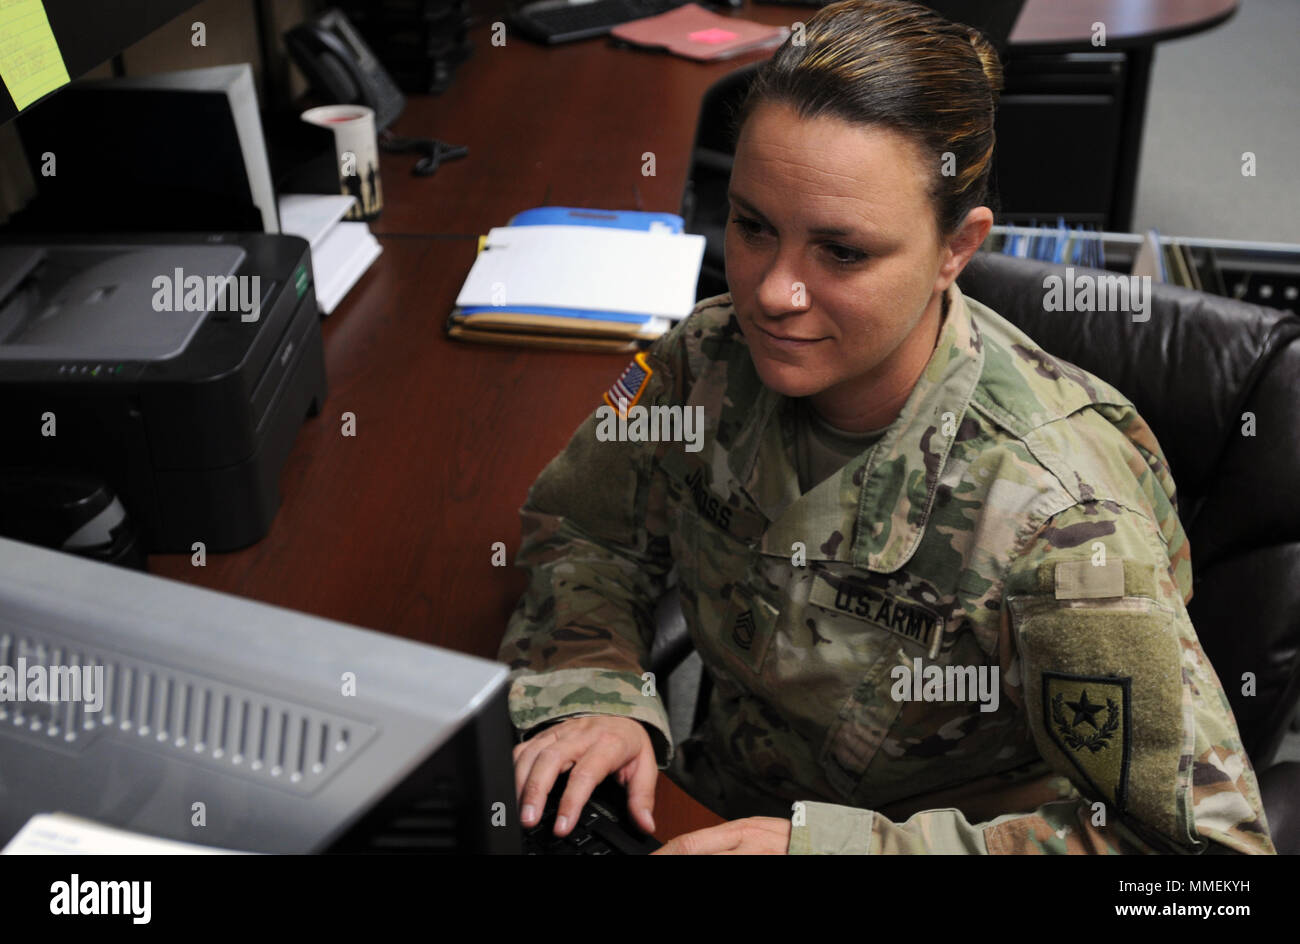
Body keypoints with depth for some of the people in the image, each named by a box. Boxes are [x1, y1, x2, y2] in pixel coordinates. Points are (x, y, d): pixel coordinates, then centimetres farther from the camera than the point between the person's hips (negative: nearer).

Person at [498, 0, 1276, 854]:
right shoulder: (710, 360, -13)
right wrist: (594, 697, -17)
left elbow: (1200, 838, -24)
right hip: (723, 804, 4)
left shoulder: (1058, 509, -29)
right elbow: (582, 534, 3)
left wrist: (833, 842, -30)